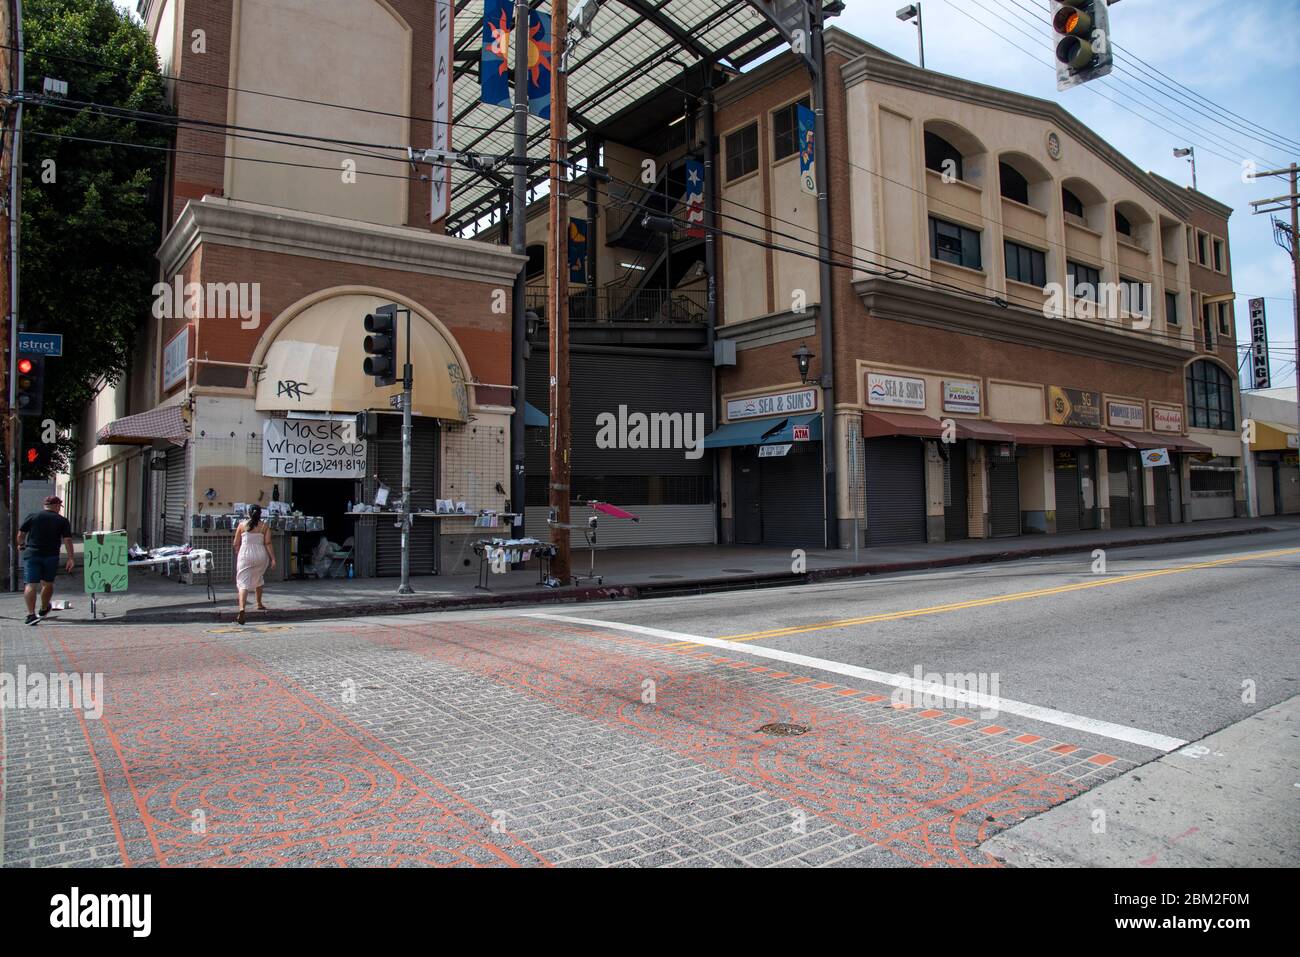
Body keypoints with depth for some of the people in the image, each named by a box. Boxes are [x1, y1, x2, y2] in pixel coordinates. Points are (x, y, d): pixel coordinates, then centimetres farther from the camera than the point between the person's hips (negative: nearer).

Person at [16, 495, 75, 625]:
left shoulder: (32, 516, 4)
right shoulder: (62, 521, 1)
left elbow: (20, 534, 6)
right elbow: (67, 540, -5)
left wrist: (21, 545, 28)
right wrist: (70, 559, -4)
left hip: (32, 554, 0)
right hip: (51, 556, 0)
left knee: (31, 584, -4)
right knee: (47, 583, 17)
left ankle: (31, 614, -15)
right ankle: (44, 610, 34)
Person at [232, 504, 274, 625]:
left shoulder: (242, 524, 4)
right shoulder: (265, 526, 3)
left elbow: (236, 544, 5)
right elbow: (268, 543, -5)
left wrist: (237, 555, 22)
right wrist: (272, 558, -4)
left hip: (245, 555, -1)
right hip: (260, 555, 1)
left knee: (243, 583, -5)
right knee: (258, 579, 25)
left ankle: (242, 608, -25)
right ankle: (259, 604, 35)